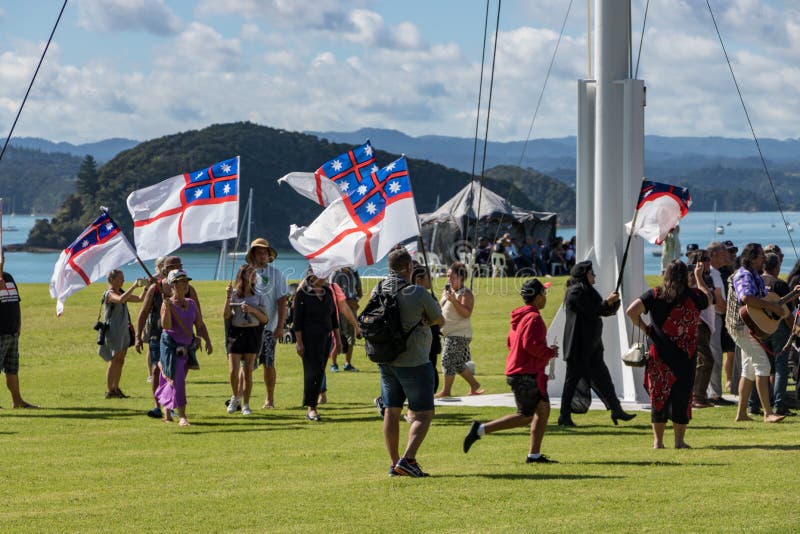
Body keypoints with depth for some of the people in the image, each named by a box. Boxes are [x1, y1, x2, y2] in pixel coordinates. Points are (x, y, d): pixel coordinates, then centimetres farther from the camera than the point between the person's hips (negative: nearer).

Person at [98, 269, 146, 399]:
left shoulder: (121, 293, 15)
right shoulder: (109, 294, -13)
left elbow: (139, 299, 17)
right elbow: (121, 299, -35)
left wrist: (145, 287, 3)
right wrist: (134, 286, -34)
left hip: (123, 331, 9)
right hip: (113, 331, -9)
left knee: (120, 361, 9)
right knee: (114, 361, -7)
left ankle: (116, 389, 15)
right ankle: (109, 390, -5)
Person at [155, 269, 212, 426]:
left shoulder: (191, 304, 7)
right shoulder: (168, 304, -11)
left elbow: (200, 325, 9)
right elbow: (166, 326, -24)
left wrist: (208, 341, -3)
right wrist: (167, 306, -32)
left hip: (187, 347, 6)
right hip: (171, 346, -6)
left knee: (176, 380, 14)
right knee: (177, 379, -10)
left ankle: (167, 409, 34)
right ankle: (182, 416, -7)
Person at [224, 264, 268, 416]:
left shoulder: (258, 296, 4)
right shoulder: (234, 294, 1)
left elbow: (264, 319, 2)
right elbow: (226, 316, -3)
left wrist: (252, 309, -14)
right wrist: (228, 297, -13)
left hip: (252, 333, 1)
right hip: (236, 332, -1)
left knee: (248, 371, 2)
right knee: (233, 371, -6)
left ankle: (246, 405, 10)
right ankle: (236, 396, 21)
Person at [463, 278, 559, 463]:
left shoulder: (520, 317, 15)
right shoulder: (533, 318, -16)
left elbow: (510, 342, 20)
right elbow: (531, 344, -28)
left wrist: (547, 351, 16)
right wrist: (550, 352, -11)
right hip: (525, 375, -10)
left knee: (543, 410, 11)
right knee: (525, 416, -7)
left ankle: (534, 455, 12)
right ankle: (481, 429, -7)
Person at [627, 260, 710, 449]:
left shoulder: (655, 295, -3)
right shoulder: (693, 296, -2)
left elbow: (632, 311, -13)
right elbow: (708, 298, 22)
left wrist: (644, 327, 1)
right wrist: (699, 277, 34)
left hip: (660, 355, 1)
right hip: (685, 356, -1)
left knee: (659, 395, 6)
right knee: (682, 396, 6)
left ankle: (658, 440, 6)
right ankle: (679, 440, 9)